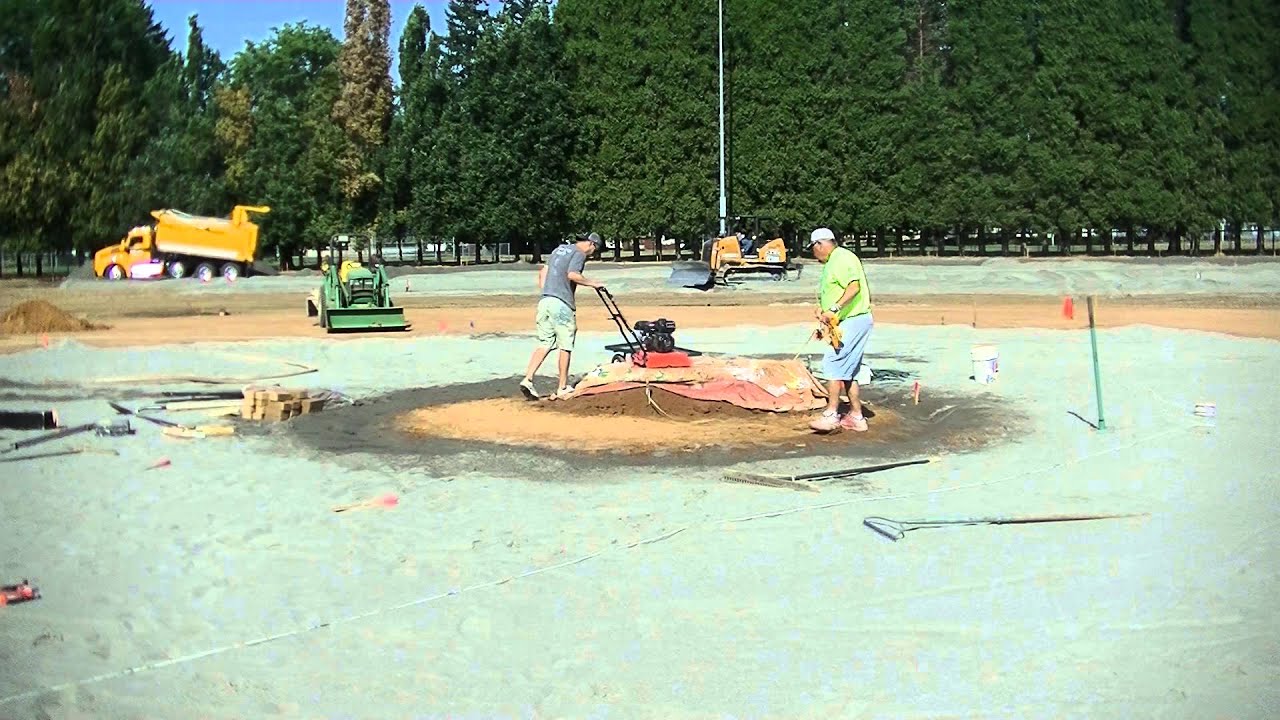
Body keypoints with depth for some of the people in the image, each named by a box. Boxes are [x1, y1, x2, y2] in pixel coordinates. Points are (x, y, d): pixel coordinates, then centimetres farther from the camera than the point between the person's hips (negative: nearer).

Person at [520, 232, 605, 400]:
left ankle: (527, 379, -6)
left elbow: (542, 273, 22)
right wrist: (592, 283, -11)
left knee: (544, 344, 8)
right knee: (565, 346, 3)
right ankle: (563, 388, 9)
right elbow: (572, 275, -21)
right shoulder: (579, 254, -4)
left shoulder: (559, 249, 22)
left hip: (545, 301, 8)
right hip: (561, 304, -8)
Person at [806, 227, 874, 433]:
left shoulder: (842, 258, -11)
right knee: (848, 370, 11)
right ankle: (856, 416, 15)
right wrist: (823, 310, 13)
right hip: (847, 322, 11)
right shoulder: (832, 262, 22)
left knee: (833, 364, -13)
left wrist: (834, 309, -30)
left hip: (853, 321, -11)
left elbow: (854, 287, -25)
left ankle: (831, 414, -13)